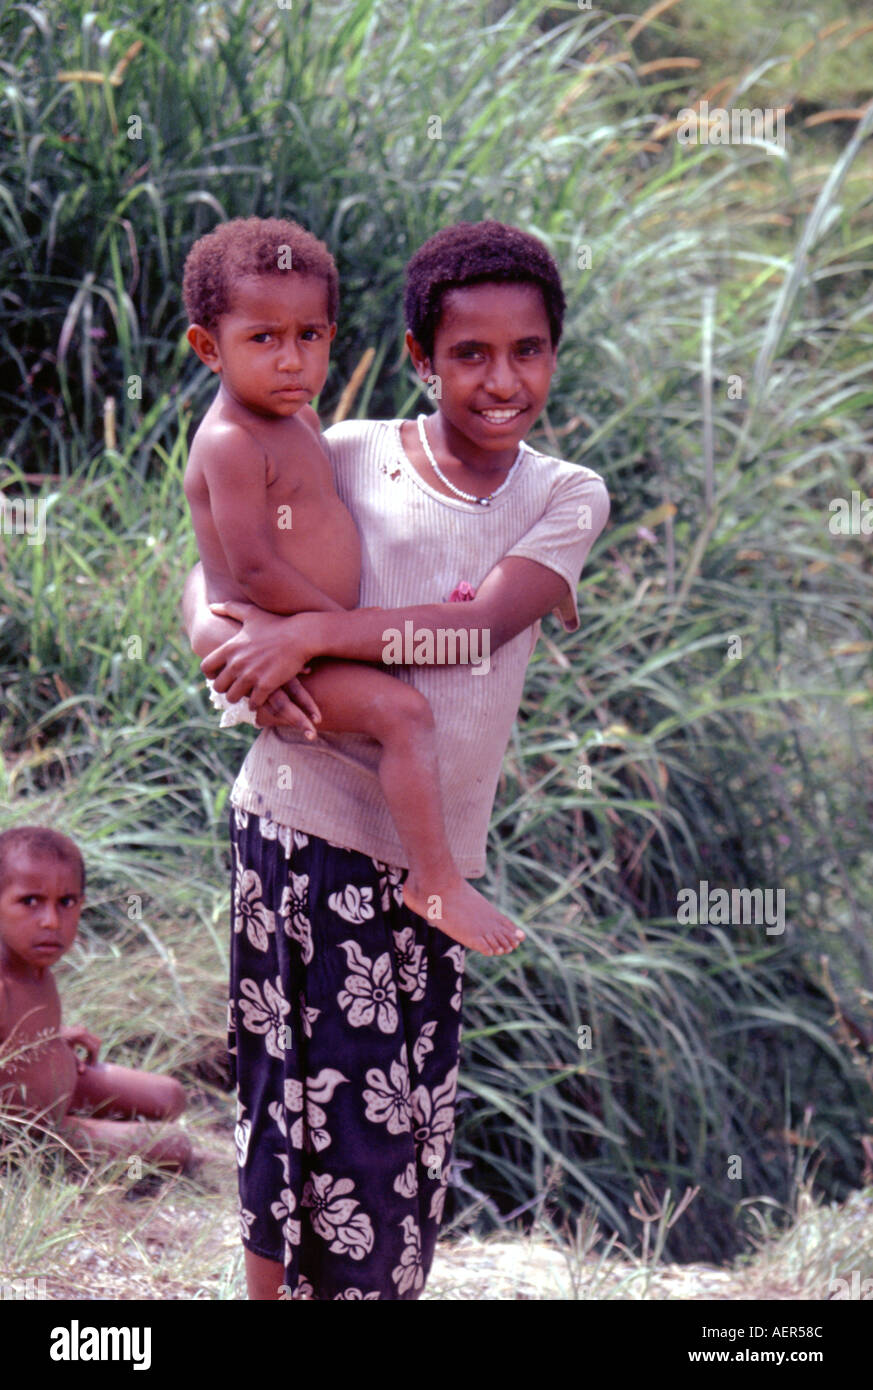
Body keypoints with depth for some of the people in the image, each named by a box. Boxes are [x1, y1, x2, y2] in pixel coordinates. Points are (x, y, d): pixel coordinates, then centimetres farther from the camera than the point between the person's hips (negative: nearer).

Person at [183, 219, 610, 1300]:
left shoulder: (566, 498, 6)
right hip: (306, 820, -2)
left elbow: (483, 623, -11)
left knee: (401, 1129, 8)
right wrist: (219, 636, -15)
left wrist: (305, 632, -21)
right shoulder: (351, 457, 2)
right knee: (303, 1107, -3)